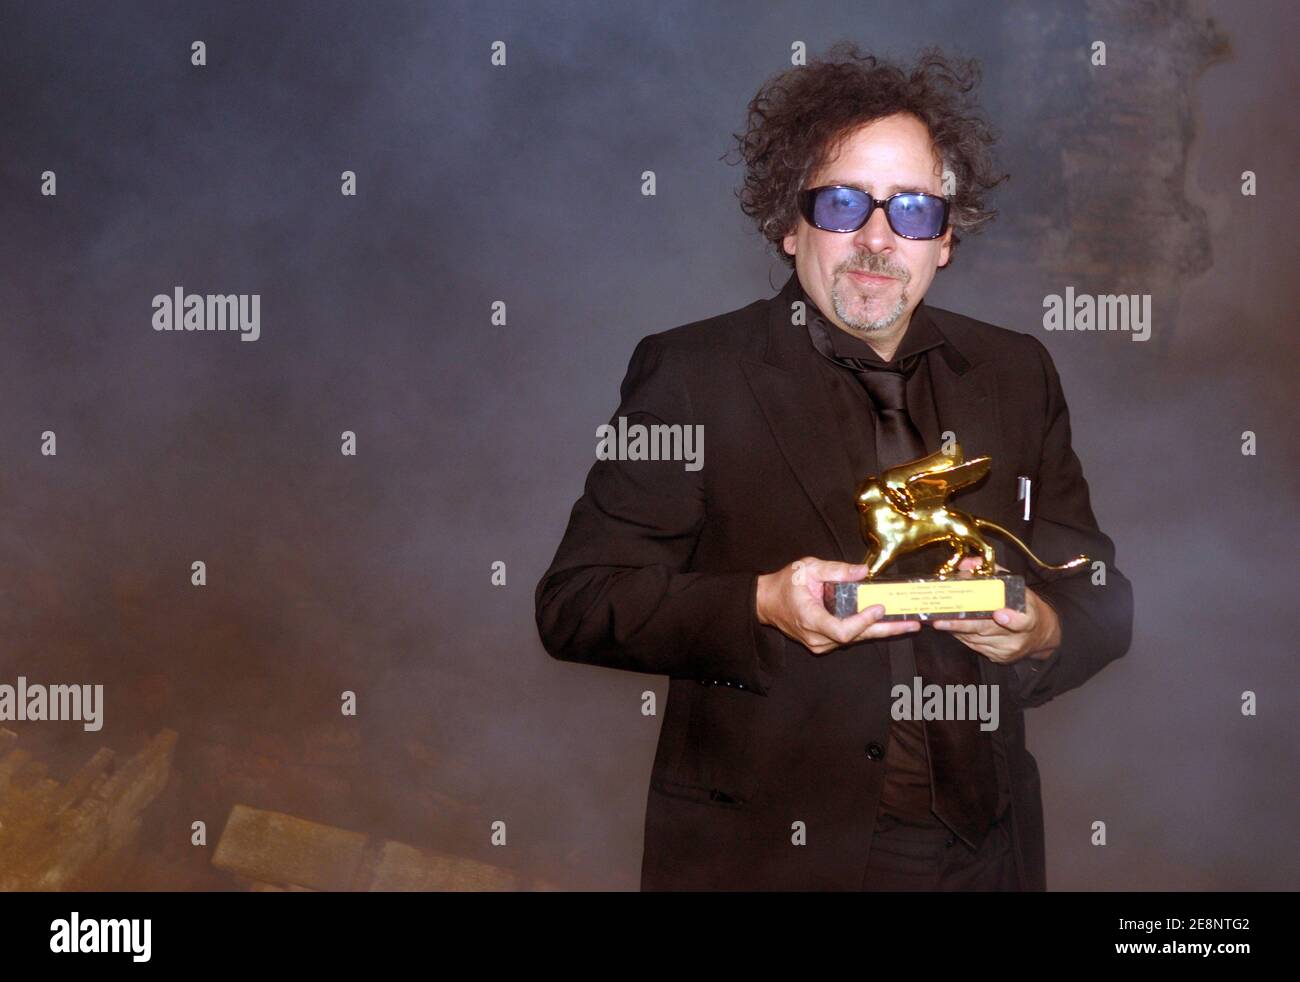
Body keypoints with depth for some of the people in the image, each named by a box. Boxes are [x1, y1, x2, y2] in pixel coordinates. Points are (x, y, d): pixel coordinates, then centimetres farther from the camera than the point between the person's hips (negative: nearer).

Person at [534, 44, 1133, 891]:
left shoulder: (1018, 376, 5)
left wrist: (1041, 631, -16)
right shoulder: (690, 373, -7)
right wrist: (758, 608, -25)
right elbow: (574, 604, -10)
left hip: (977, 852, 4)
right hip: (757, 853, -3)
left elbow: (1101, 597, 7)